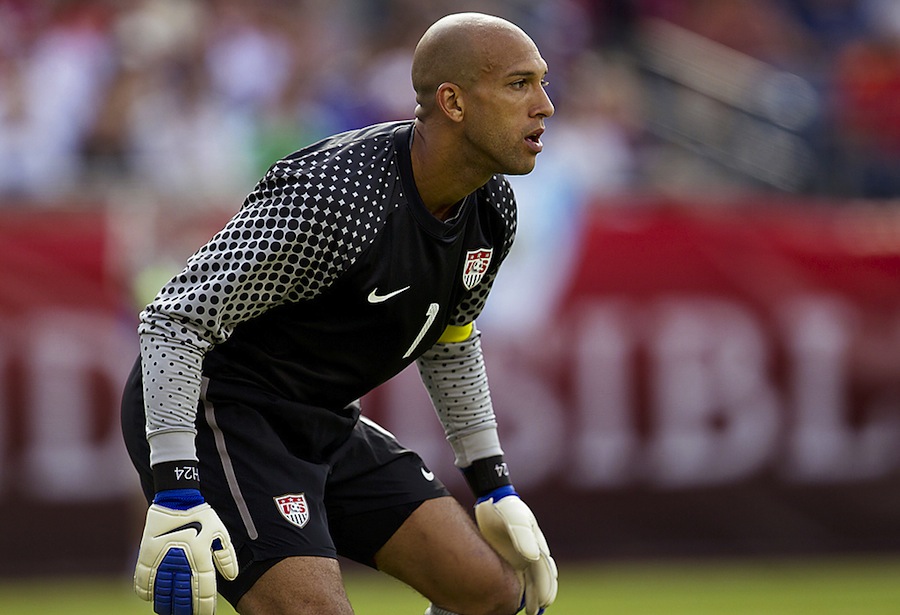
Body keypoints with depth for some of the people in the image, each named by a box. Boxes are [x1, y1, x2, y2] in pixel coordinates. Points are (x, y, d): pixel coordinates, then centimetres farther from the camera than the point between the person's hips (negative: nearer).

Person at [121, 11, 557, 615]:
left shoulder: (493, 208, -1)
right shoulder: (333, 194, -28)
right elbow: (176, 321, -26)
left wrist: (495, 487, 18)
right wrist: (176, 495, -32)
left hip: (326, 426, 9)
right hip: (217, 412, -9)